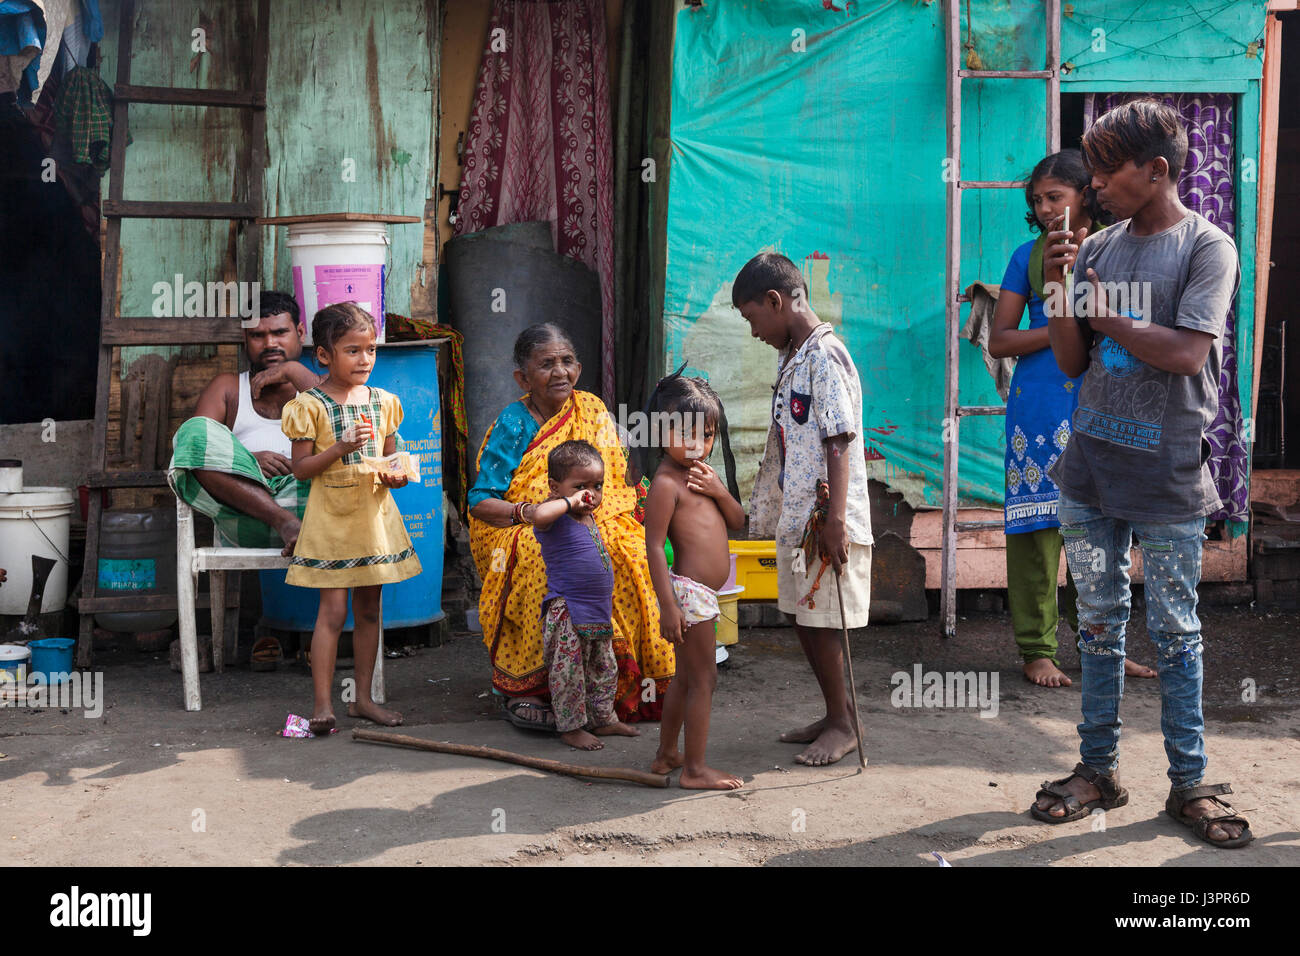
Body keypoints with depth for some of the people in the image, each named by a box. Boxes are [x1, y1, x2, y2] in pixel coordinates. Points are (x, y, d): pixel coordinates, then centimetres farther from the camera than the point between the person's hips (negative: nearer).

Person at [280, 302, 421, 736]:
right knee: (333, 611, -6)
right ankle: (322, 704, 1)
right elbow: (300, 468, -9)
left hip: (373, 515, 5)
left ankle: (363, 697, 22)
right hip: (332, 517, -5)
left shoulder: (382, 402, 6)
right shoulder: (310, 406, -8)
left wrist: (395, 475, -7)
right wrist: (341, 448, -22)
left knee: (369, 610, 11)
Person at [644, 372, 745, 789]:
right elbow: (653, 545, -18)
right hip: (689, 592, -9)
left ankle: (666, 755, 29)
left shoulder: (702, 474, 13)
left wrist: (719, 492, -6)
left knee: (685, 677, 18)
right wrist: (667, 604, -21)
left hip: (701, 594, 9)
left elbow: (738, 521, 13)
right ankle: (695, 769, 3)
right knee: (704, 679, -4)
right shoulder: (666, 482, -14)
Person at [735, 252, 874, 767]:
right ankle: (835, 714, 27)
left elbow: (840, 443, -20)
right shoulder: (790, 357, 14)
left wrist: (835, 521, -24)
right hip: (794, 517, 10)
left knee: (821, 622, -1)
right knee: (802, 618, 15)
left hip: (826, 521, -9)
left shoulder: (824, 357, -15)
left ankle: (843, 724, 13)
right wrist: (761, 509, 24)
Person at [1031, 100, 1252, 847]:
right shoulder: (1097, 249, 8)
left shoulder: (1207, 247, -7)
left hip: (1168, 476, -5)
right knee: (1100, 622, 12)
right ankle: (1099, 770, 22)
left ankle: (1190, 783, 16)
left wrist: (1106, 316, -9)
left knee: (1175, 631, 5)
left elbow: (1188, 352, -19)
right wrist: (1061, 290, -5)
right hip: (1092, 468, 5)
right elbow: (1072, 361, 9)